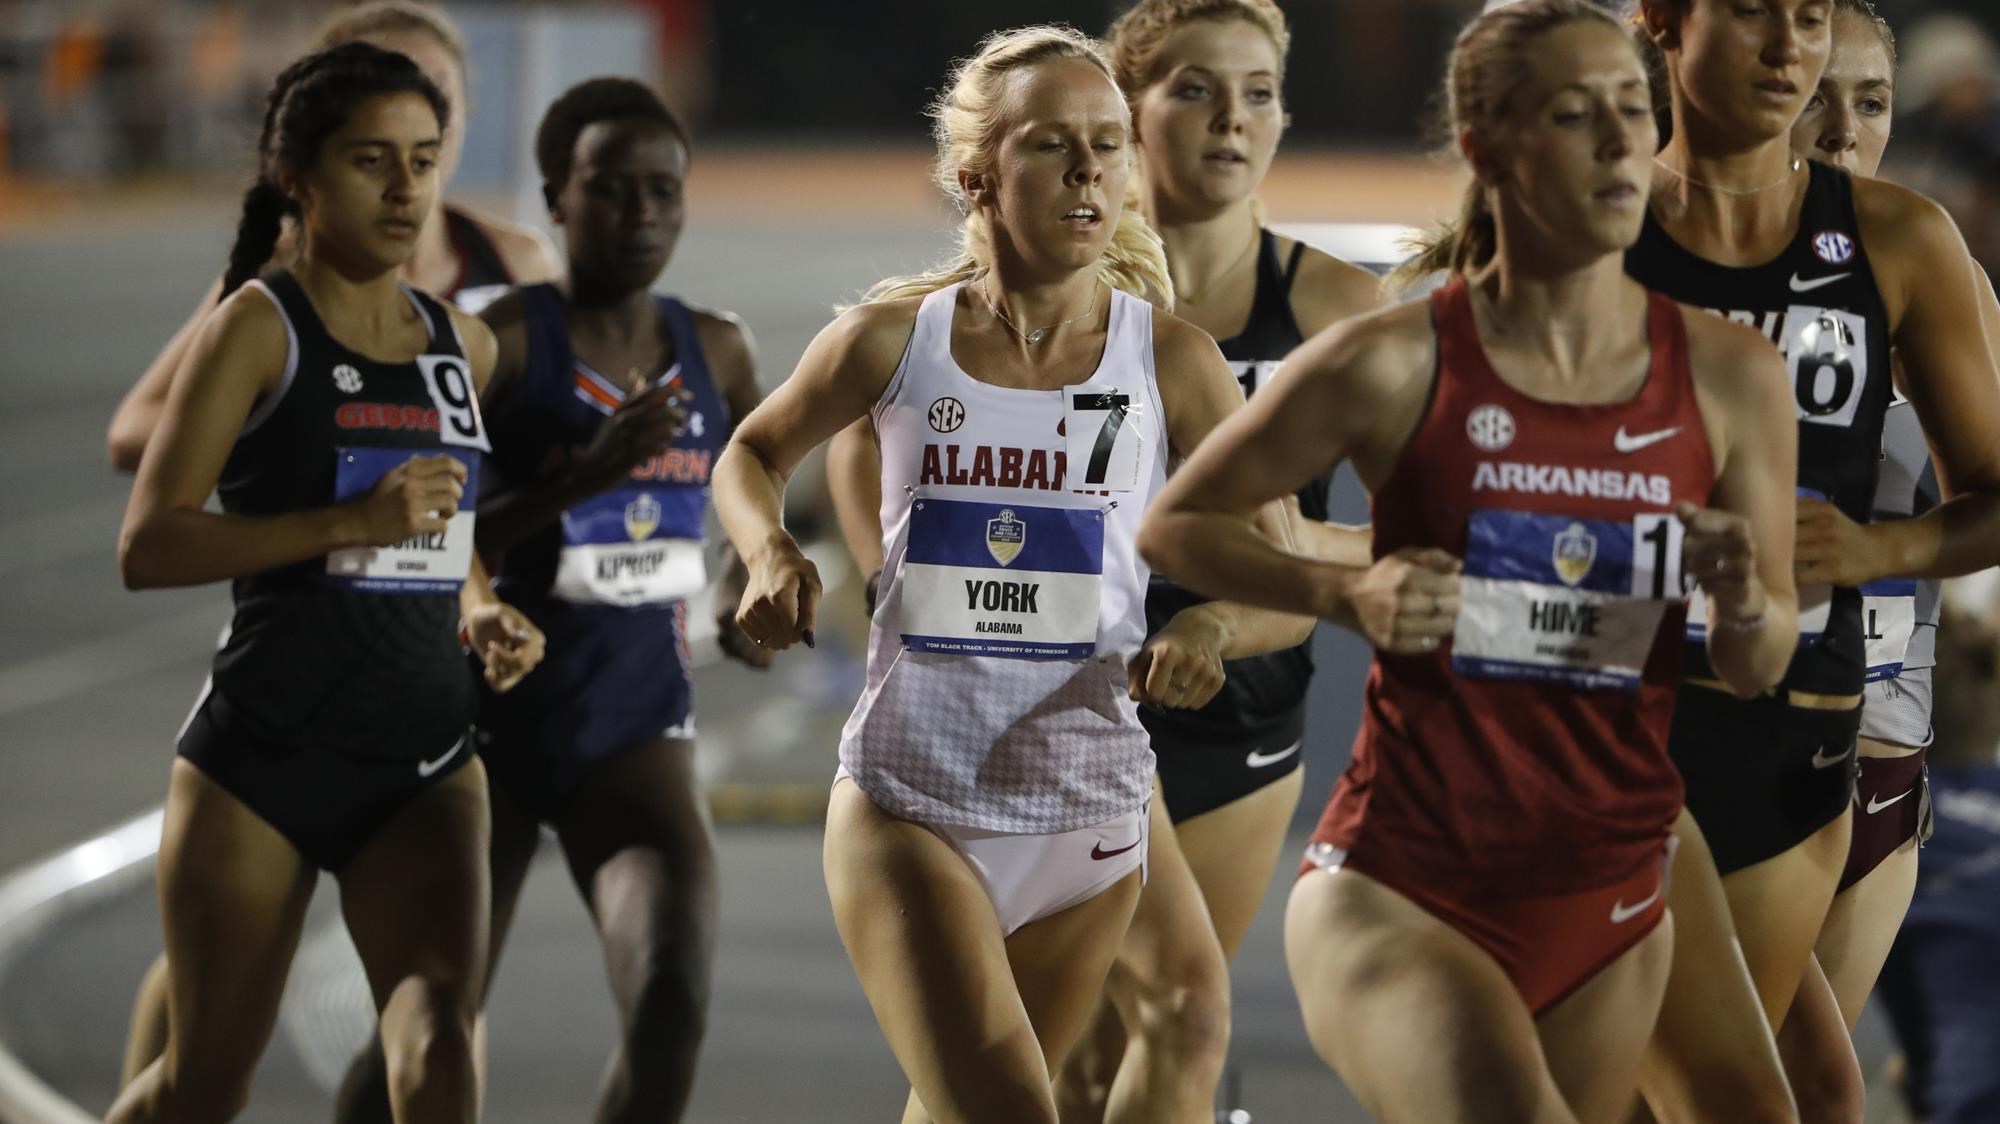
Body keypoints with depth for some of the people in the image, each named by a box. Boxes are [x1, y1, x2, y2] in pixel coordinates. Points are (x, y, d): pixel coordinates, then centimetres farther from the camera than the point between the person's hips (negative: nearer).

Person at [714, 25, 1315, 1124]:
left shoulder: (1170, 359, -4)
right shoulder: (894, 338, -4)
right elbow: (754, 452, 16)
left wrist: (1212, 628, -23)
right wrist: (772, 553, -5)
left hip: (1087, 814, 2)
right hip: (906, 797, -2)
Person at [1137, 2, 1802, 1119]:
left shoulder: (1729, 375, 1)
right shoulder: (1396, 366, -8)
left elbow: (1759, 669, 10)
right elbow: (1176, 525, 4)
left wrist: (1744, 602, -13)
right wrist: (1348, 591, -13)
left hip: (1611, 905, 5)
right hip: (1397, 889, -5)